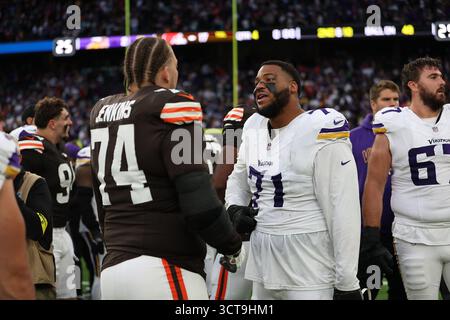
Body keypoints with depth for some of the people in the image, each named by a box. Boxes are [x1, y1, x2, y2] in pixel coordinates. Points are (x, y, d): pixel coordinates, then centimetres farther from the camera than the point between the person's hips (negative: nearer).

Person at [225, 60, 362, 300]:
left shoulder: (319, 134, -14)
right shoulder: (254, 130, 9)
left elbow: (344, 213, -16)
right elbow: (238, 179, 27)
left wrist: (347, 284, -16)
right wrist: (235, 209, 5)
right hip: (262, 268, 7)